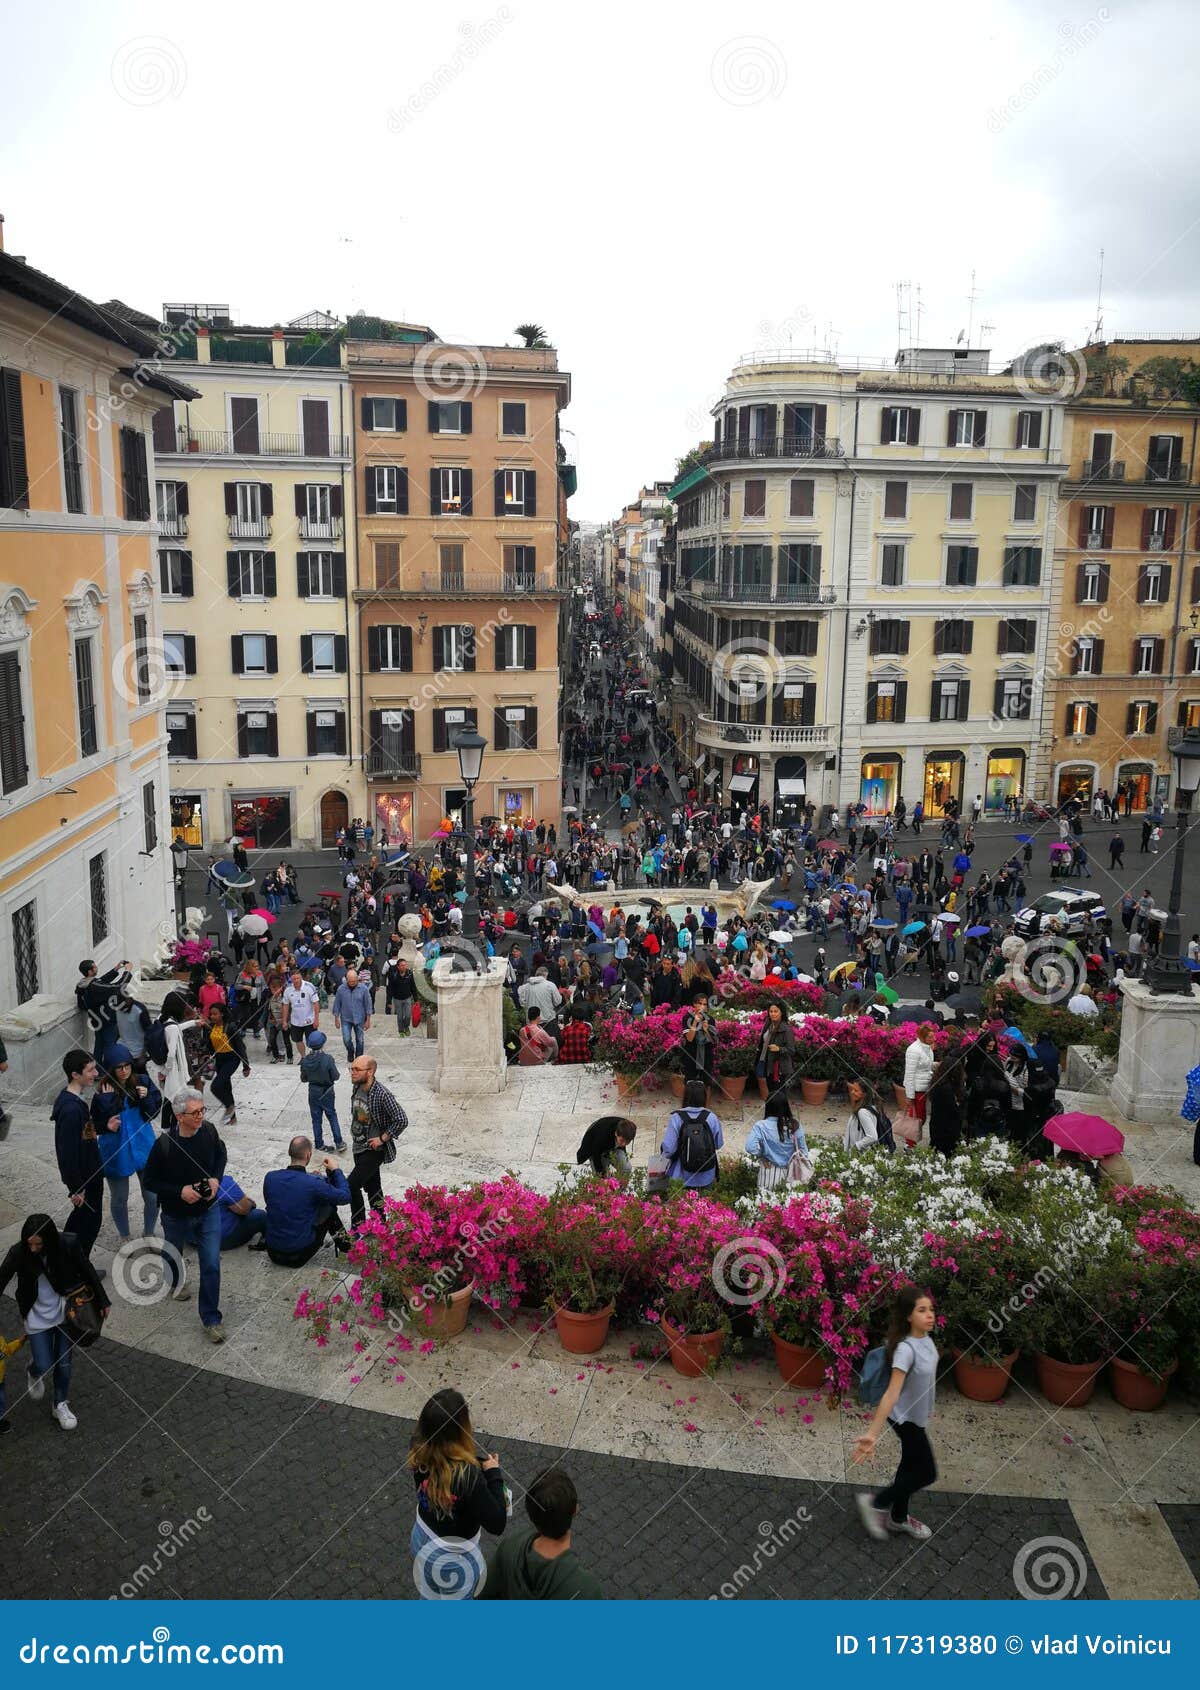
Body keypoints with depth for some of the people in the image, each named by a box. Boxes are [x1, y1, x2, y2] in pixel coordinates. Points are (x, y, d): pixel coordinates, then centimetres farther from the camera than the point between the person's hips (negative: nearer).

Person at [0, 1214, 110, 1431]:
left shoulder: (67, 1245, -22)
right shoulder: (19, 1253, -23)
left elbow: (88, 1272, -7)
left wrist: (102, 1302, 2)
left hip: (66, 1312, 0)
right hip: (37, 1316, 0)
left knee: (64, 1363, 9)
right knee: (44, 1365, -1)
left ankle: (60, 1404, 35)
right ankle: (34, 1372, 37)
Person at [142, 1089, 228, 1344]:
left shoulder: (208, 1131, -18)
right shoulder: (164, 1144, -28)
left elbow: (221, 1154, 5)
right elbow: (151, 1181, -15)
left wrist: (216, 1178, -11)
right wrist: (179, 1191, -26)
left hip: (208, 1210, 1)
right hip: (177, 1214, -1)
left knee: (211, 1265, -2)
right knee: (173, 1255, 27)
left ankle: (211, 1318, 13)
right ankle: (175, 1281, 61)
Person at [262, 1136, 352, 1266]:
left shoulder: (270, 1177, -8)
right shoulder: (313, 1183, -21)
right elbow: (345, 1196, -8)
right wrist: (336, 1170, 7)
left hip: (273, 1252, 4)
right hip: (300, 1255, -4)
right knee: (329, 1207, 16)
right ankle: (344, 1243, 31)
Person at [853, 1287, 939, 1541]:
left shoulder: (927, 1338, -9)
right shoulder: (906, 1349, -33)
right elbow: (891, 1393, -36)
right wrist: (872, 1433, -37)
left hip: (917, 1416, 7)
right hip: (906, 1418, -7)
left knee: (911, 1466, 21)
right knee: (927, 1472, 4)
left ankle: (898, 1518, 40)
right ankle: (875, 1503, 17)